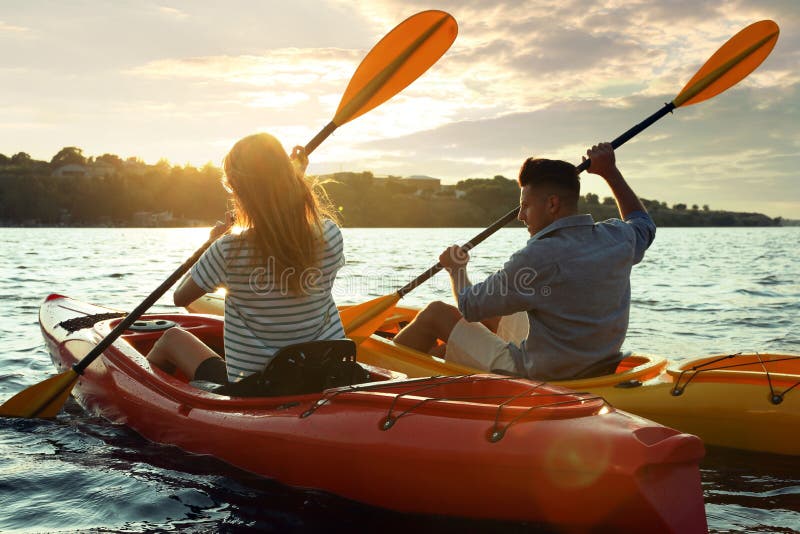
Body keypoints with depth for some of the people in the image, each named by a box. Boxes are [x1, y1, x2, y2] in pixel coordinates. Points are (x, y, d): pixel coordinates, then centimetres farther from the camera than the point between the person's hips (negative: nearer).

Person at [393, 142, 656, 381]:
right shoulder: (618, 238, -6)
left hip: (534, 379, -8)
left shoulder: (539, 257, -27)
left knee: (436, 314, 5)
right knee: (491, 315, 27)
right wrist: (611, 172, 26)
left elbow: (469, 307, -13)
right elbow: (644, 224, 24)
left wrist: (456, 269, 8)